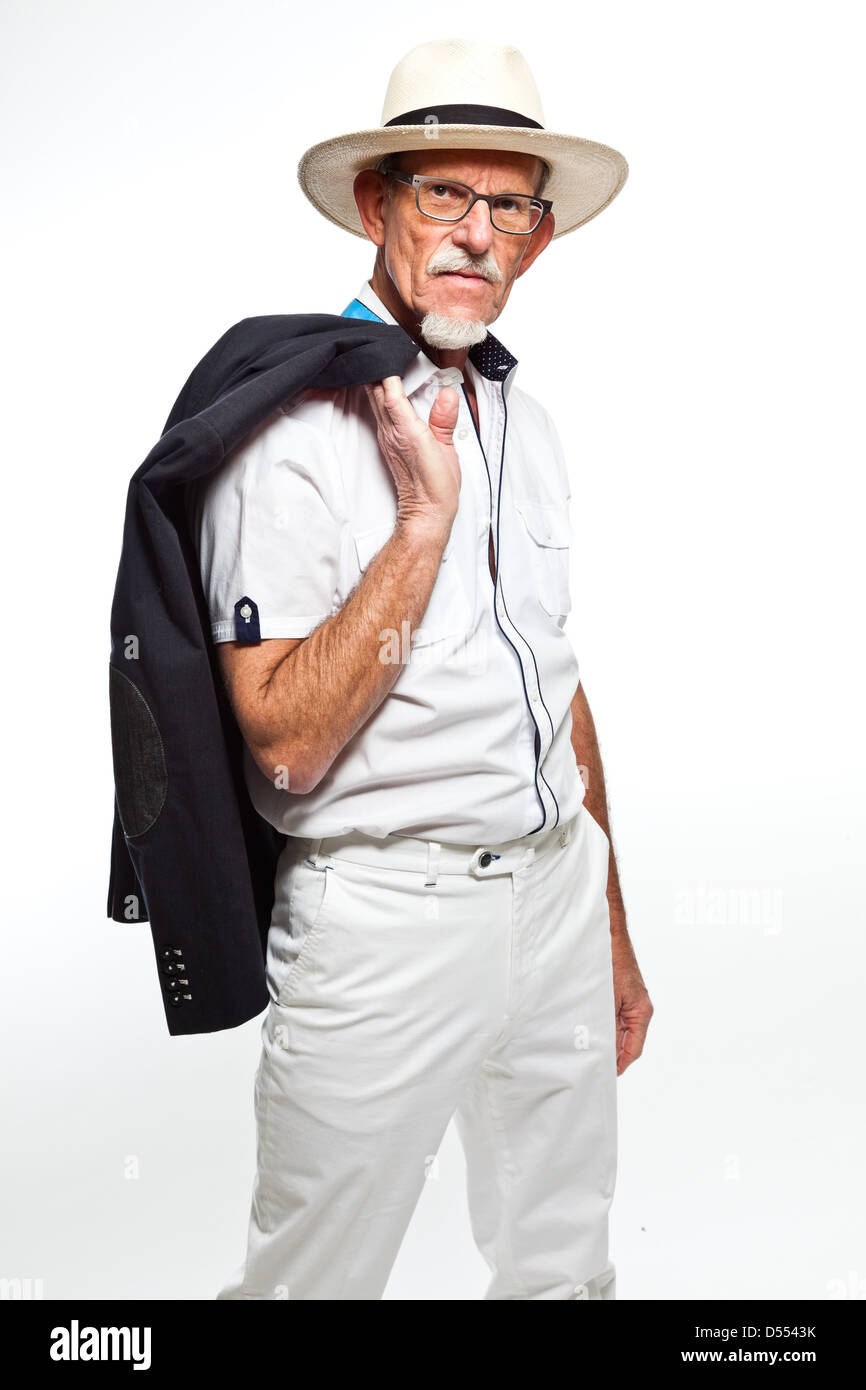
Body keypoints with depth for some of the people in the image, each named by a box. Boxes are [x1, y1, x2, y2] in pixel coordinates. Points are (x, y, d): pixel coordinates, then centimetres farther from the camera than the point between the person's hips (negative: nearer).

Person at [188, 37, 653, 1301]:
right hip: (387, 916, -6)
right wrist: (424, 518, -24)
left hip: (558, 892, 7)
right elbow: (289, 746, -21)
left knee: (566, 1265, 20)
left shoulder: (528, 426, 10)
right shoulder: (288, 429, -13)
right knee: (318, 1273, 10)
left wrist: (614, 939, 17)